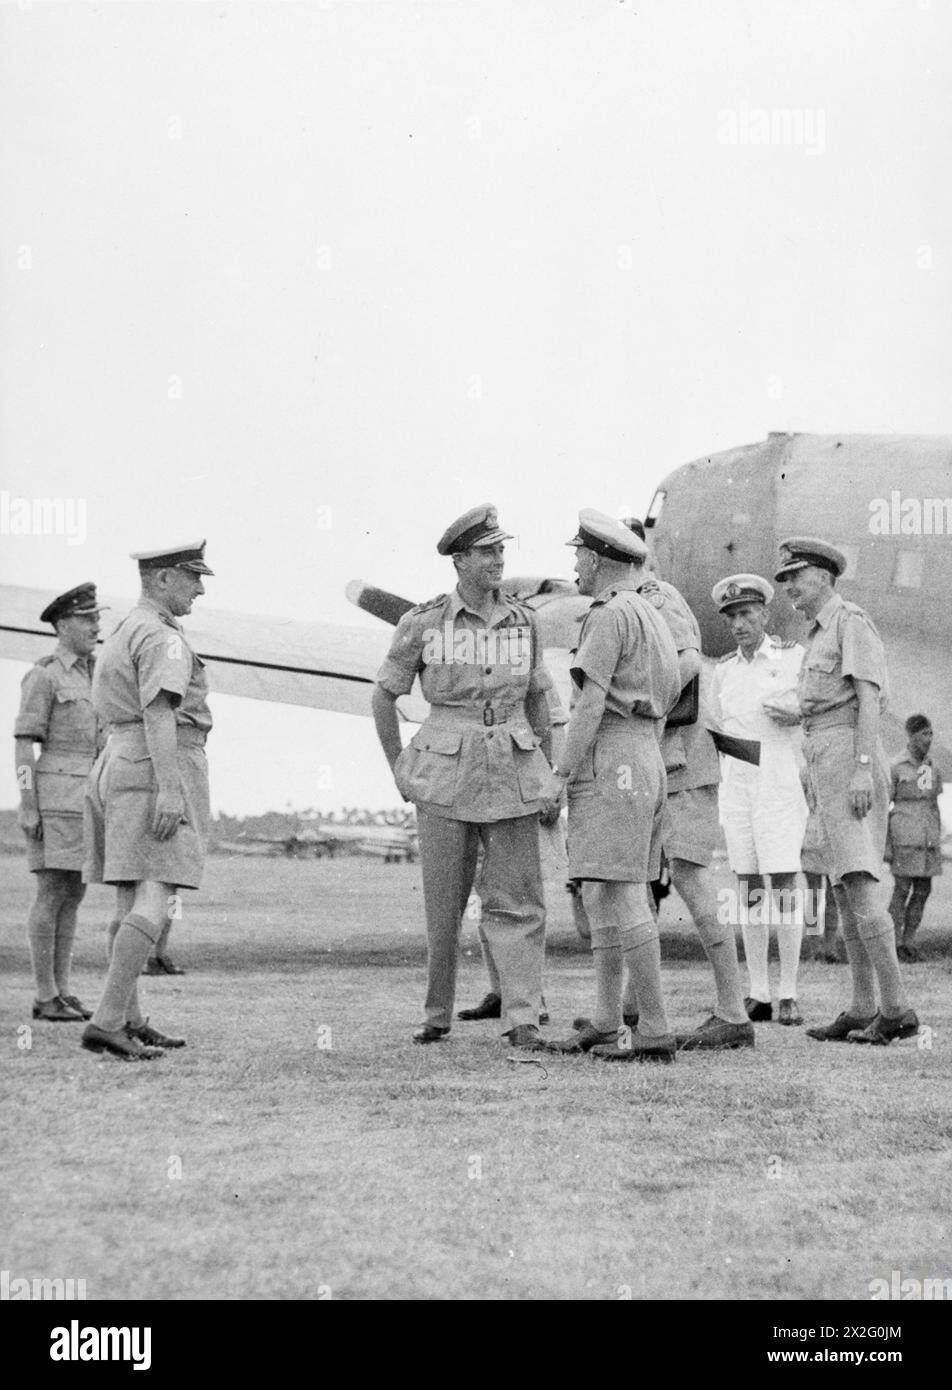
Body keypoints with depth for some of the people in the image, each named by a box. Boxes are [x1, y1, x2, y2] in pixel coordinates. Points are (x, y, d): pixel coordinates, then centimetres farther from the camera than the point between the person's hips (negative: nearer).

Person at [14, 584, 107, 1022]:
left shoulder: (88, 676, 17)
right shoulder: (43, 676, -9)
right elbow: (23, 744, -11)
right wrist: (26, 806, -17)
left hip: (84, 799, 8)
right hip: (53, 796, -8)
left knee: (72, 894, 7)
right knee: (52, 893, -8)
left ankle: (61, 991, 10)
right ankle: (45, 997, -3)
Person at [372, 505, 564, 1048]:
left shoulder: (523, 621, 7)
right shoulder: (424, 623, -1)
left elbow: (539, 697, 18)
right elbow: (384, 694, 9)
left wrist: (546, 772, 15)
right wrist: (398, 768, 8)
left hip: (511, 776, 2)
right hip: (446, 773, -2)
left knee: (518, 900, -4)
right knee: (443, 901, 4)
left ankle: (523, 1019, -4)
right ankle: (438, 1015, 17)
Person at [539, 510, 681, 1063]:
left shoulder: (609, 615, -10)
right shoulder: (652, 618, 20)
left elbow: (592, 705, -17)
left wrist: (560, 775, -15)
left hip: (608, 764, -10)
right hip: (645, 762, 10)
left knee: (622, 898, -11)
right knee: (600, 897, 12)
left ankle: (656, 1031, -13)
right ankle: (607, 1027, 13)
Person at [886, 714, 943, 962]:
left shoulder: (932, 769, 12)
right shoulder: (895, 767, -5)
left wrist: (937, 844, 15)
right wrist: (885, 846, -8)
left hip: (927, 839, 6)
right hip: (904, 838, -5)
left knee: (923, 890, 3)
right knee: (902, 890, -5)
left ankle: (909, 941, 10)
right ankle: (895, 944, 2)